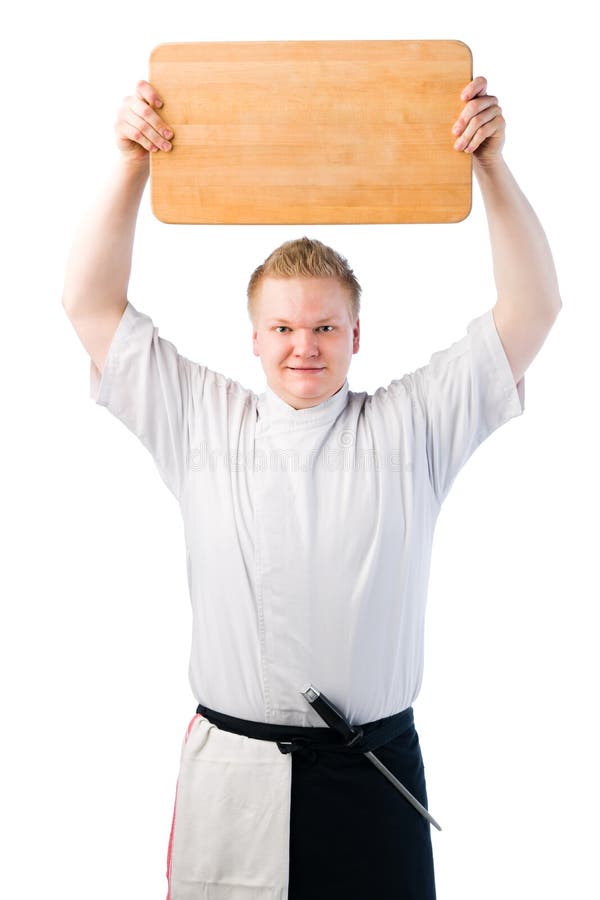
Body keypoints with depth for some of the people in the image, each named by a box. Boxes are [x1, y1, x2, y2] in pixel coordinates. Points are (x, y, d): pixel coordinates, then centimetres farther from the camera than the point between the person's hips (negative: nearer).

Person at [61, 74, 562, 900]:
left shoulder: (411, 427, 2)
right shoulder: (199, 421, 3)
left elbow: (532, 309, 0)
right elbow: (91, 305, 3)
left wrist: (491, 163, -7)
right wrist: (133, 164, -5)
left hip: (375, 772, 0)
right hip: (229, 775, 0)